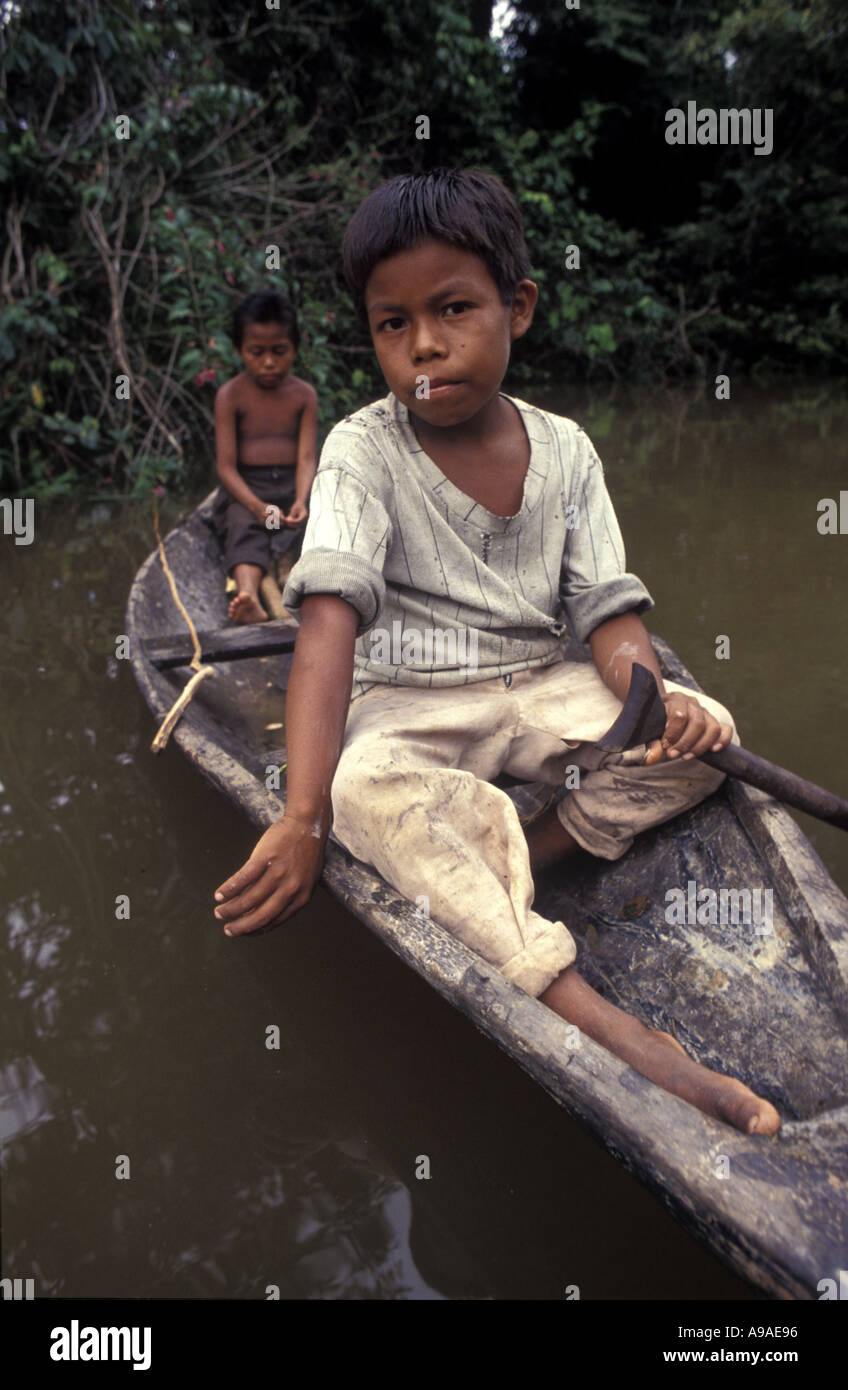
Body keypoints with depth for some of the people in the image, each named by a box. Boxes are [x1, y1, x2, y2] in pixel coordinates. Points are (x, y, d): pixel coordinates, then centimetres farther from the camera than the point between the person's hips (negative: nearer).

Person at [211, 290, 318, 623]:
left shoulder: (304, 394, 6)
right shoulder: (230, 395, -2)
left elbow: (307, 457, -3)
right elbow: (226, 466, -8)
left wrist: (301, 500, -24)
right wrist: (256, 505, -26)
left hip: (292, 483, 4)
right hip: (244, 487, -3)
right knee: (245, 526, -33)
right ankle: (248, 599, -58)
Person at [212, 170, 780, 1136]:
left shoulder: (564, 450, 0)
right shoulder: (363, 451, -11)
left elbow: (607, 608, -1)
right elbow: (330, 620, -25)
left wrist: (651, 701, -25)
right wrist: (303, 820, -34)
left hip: (540, 686, 4)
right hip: (405, 703, -3)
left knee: (708, 735, -15)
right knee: (366, 786, -37)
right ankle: (597, 1021, -40)